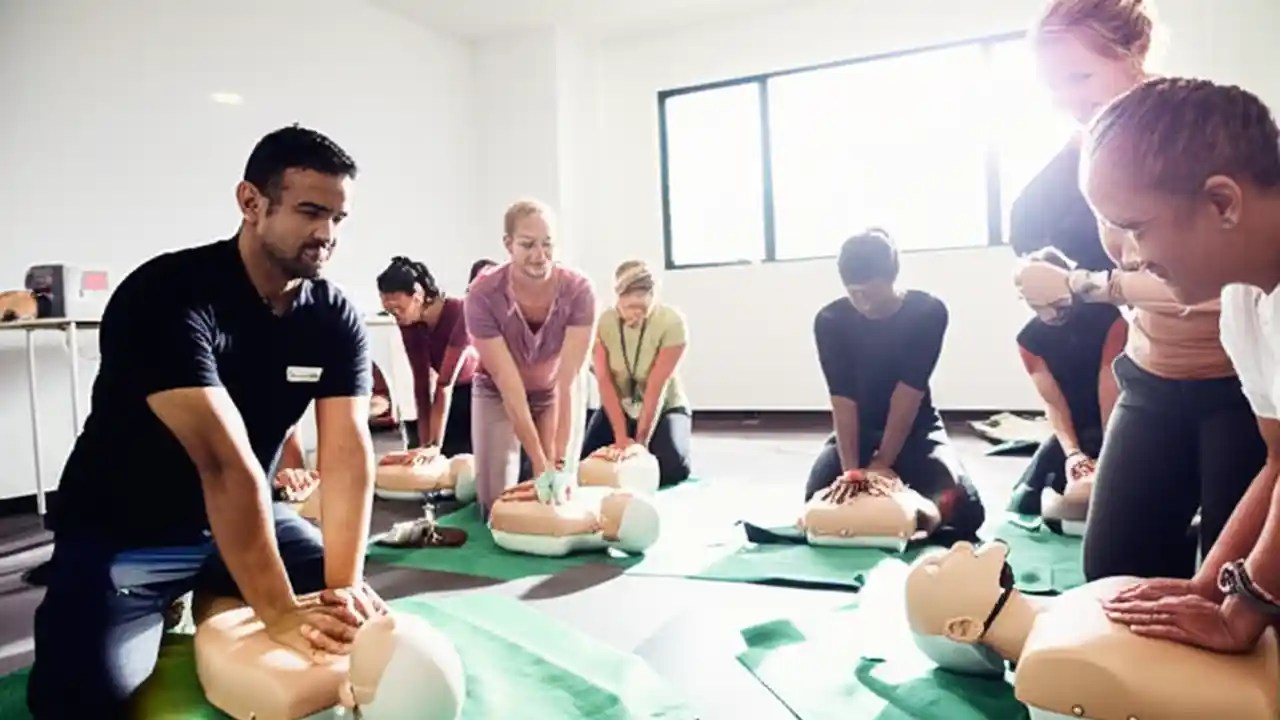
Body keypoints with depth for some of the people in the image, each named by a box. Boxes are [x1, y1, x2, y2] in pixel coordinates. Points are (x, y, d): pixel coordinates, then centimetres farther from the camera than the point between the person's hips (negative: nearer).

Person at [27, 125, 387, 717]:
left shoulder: (336, 317, -9)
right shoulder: (168, 296, -27)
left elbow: (349, 453, -17)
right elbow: (225, 462, -35)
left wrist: (344, 585, -29)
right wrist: (280, 614, -37)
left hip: (250, 521, 5)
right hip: (121, 535, -5)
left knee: (364, 619, 3)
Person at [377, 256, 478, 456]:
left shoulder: (460, 313, -29)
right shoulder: (408, 324, -11)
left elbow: (445, 383, -33)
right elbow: (423, 384, -10)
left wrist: (435, 446, -34)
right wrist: (425, 444, -14)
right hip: (457, 395, 5)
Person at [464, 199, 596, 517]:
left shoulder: (578, 290, -30)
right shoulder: (483, 295, -31)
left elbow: (567, 382, -31)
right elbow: (509, 387, -30)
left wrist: (559, 461, -37)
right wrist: (540, 463, -33)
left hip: (553, 394, 1)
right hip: (497, 394, -1)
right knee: (497, 504, -8)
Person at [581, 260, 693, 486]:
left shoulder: (672, 323, -23)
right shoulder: (602, 322, -17)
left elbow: (657, 387, -24)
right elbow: (605, 382, -16)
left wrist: (641, 441, -24)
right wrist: (621, 436, -22)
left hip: (665, 406, -2)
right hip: (617, 407, 2)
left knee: (672, 466, -26)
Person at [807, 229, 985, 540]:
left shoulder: (928, 312, -15)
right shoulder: (830, 321, -12)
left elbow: (909, 393, -19)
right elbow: (842, 399, -18)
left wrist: (883, 462, -23)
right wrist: (850, 469, -28)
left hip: (915, 430, -2)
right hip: (856, 431, 2)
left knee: (965, 510, -27)